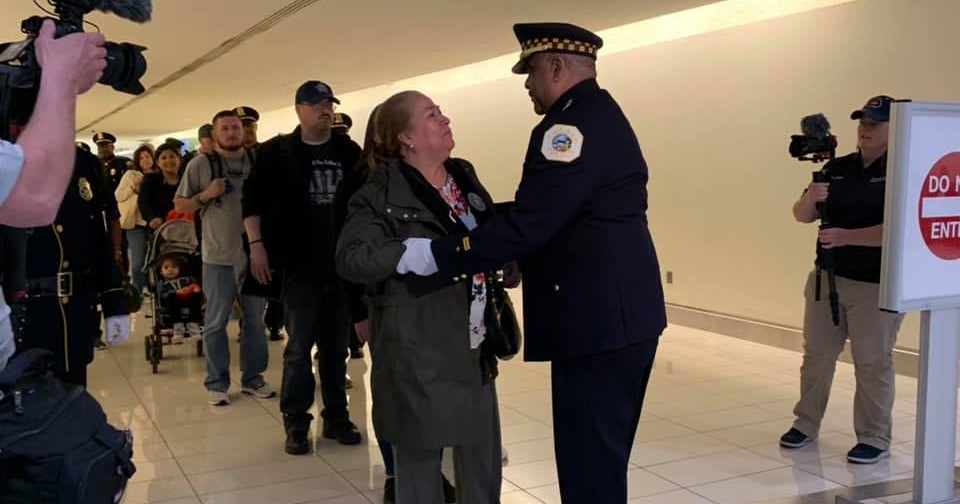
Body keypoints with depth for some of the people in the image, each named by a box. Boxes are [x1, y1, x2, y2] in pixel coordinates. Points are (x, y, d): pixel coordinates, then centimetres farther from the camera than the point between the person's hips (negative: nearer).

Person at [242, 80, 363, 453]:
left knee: (336, 346, 11)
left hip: (343, 264, 3)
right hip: (300, 265, -3)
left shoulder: (349, 152, 8)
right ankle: (295, 423, 10)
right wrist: (256, 245, -9)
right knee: (300, 346, 0)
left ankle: (336, 417, 22)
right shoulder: (277, 152, 0)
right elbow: (253, 200, -1)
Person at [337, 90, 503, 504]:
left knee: (484, 460, 15)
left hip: (475, 345, 6)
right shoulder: (380, 193, -9)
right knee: (419, 458, 8)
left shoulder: (465, 176, 10)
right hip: (418, 352, -6)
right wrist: (403, 255, -30)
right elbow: (350, 258, -19)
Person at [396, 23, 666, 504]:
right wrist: (508, 259, 15)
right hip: (619, 313, 11)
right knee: (601, 455, 21)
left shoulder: (571, 126, -17)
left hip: (598, 319, -11)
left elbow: (527, 225, -24)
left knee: (590, 463, 0)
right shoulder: (601, 116, 17)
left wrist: (437, 254, -18)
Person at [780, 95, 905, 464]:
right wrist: (811, 198, -17)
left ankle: (875, 439, 15)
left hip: (876, 285, -5)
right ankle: (806, 424, 27)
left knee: (872, 363, 3)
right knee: (816, 354, 13)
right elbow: (802, 216, 5)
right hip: (826, 278, 6)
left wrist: (847, 236, -27)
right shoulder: (838, 169, 7)